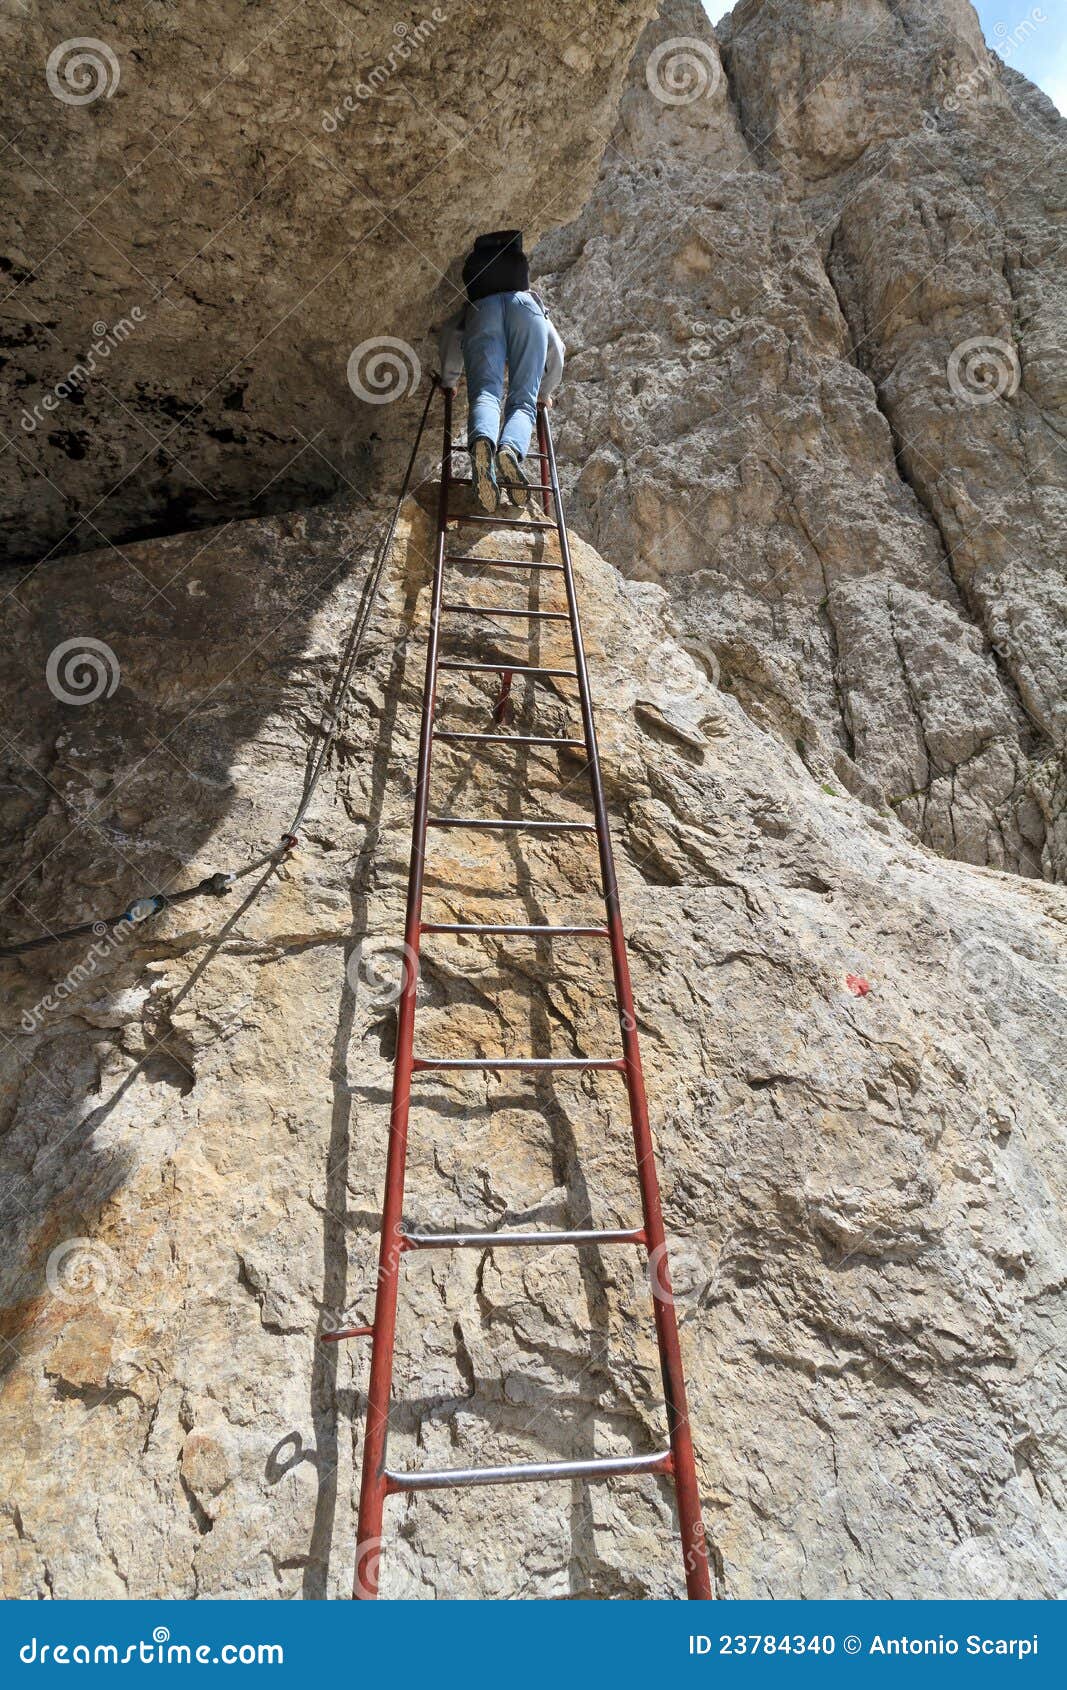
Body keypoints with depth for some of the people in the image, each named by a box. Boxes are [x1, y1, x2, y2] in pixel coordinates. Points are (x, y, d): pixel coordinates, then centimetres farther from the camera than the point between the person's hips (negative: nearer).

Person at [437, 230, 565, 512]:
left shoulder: (471, 306, 44)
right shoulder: (534, 302, 45)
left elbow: (448, 336, 29)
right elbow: (557, 350, 37)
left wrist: (449, 381, 40)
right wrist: (545, 392, 48)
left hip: (483, 309, 0)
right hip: (525, 308, 0)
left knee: (485, 394, -18)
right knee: (523, 401, -7)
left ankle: (482, 442, -53)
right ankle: (511, 450, -42)